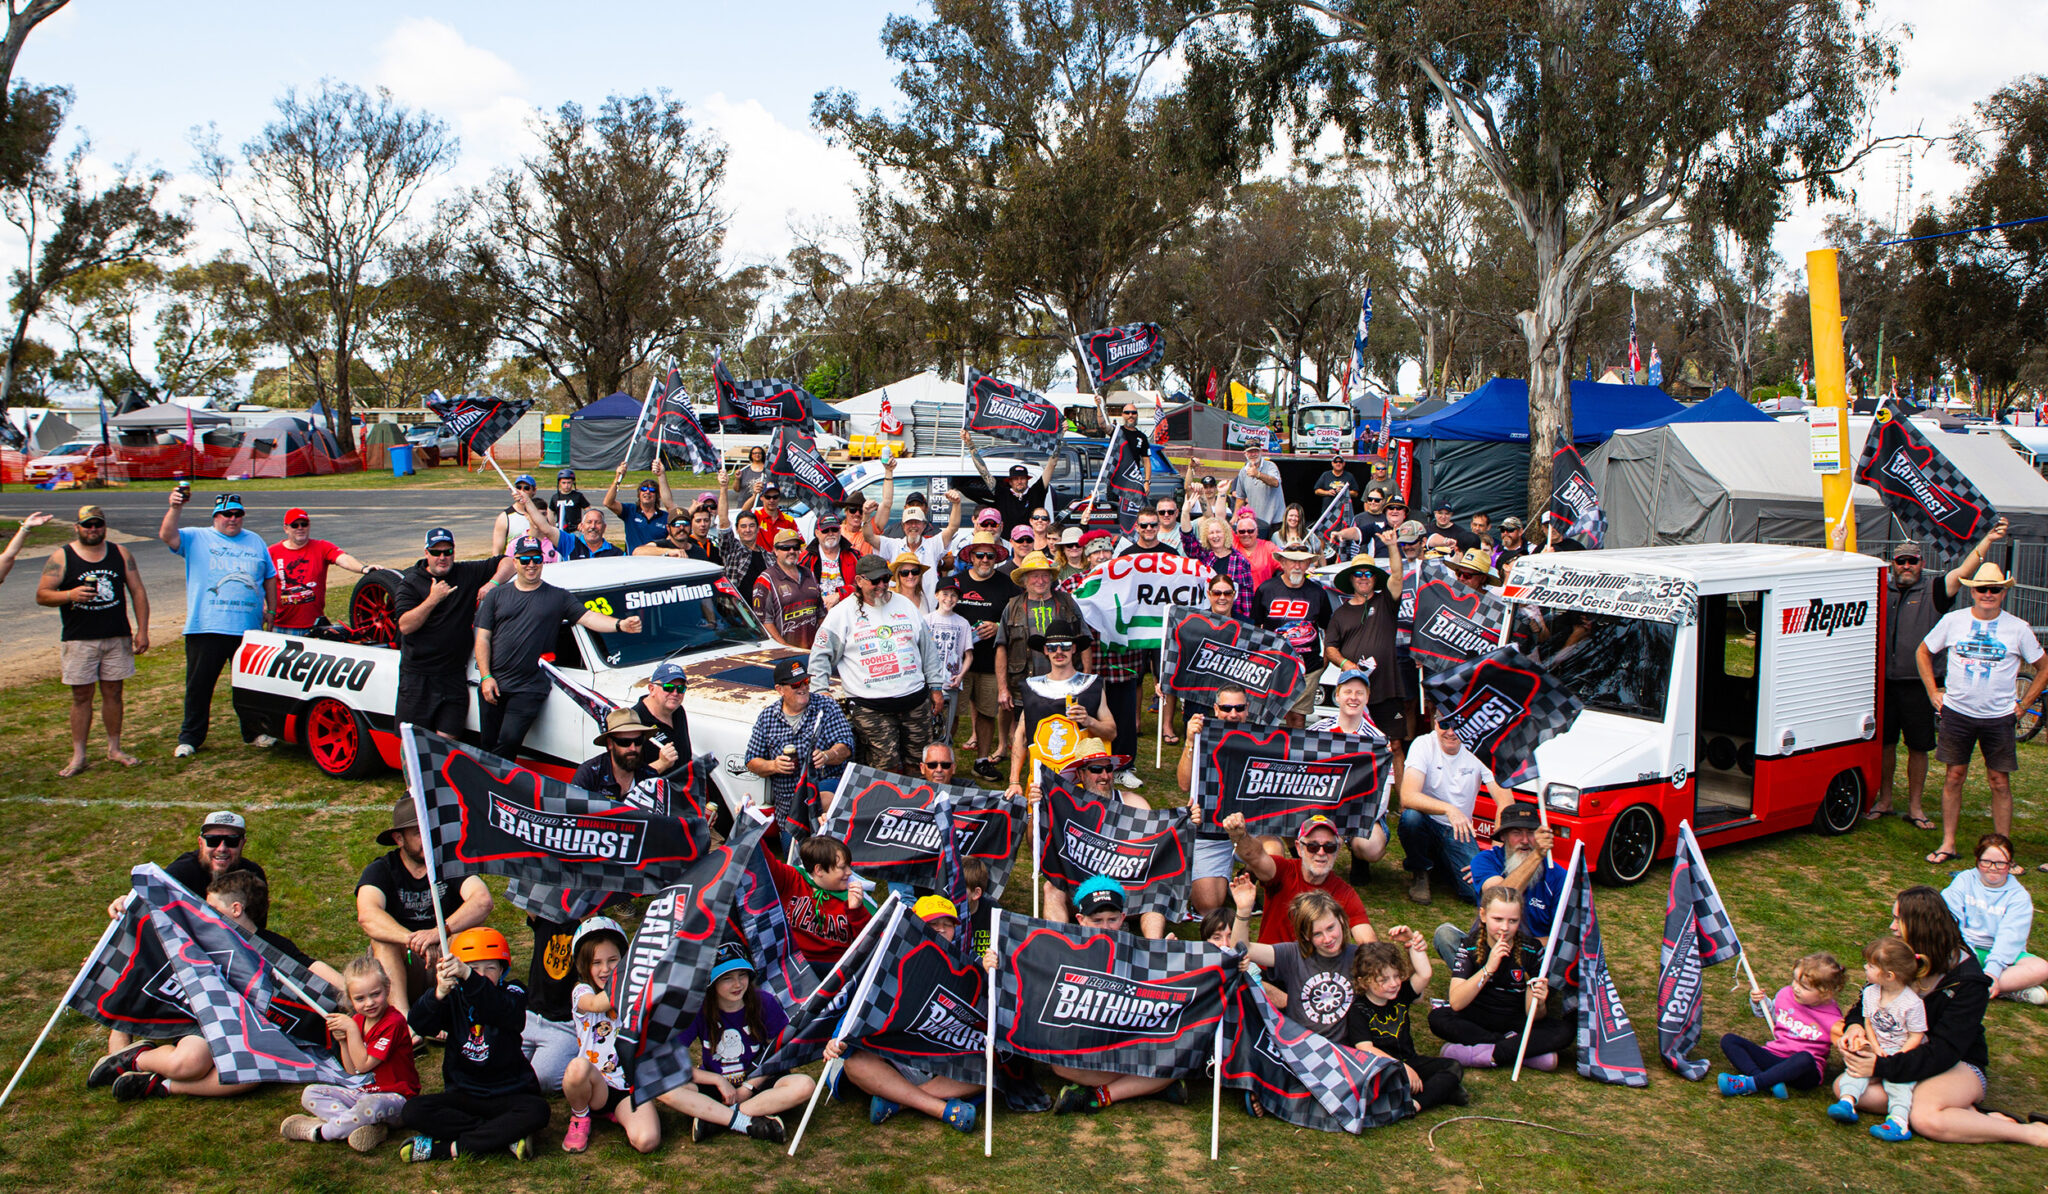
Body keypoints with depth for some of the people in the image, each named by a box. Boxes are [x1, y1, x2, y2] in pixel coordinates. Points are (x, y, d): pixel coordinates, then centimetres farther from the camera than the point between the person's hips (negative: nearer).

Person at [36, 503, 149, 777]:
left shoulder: (120, 553, 7)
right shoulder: (61, 557, 0)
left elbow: (137, 591, 9)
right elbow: (41, 595, -2)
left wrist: (142, 630, 3)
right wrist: (71, 595, -22)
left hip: (117, 638, 2)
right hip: (78, 639, -2)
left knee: (113, 692, 7)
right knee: (81, 696, 0)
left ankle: (114, 749, 18)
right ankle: (78, 756, 6)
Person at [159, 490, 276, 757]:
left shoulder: (255, 541, 16)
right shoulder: (196, 539, 6)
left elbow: (270, 578, 22)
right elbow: (167, 535, -13)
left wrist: (271, 609, 16)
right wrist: (175, 509, -28)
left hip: (248, 629, 3)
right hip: (206, 628, -3)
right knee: (199, 685, 3)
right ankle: (190, 738, 13)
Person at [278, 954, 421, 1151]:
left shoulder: (393, 1022, -18)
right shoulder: (357, 1020, 7)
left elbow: (363, 1065, -19)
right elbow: (352, 1071, 8)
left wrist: (351, 1029, -18)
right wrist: (342, 1041, -7)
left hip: (394, 1096, -9)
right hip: (362, 1091, 9)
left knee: (369, 1106, -41)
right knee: (310, 1094, -2)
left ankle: (319, 1131, -14)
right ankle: (365, 1127, -24)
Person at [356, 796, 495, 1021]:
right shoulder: (381, 869, -5)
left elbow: (483, 901, -25)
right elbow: (367, 915, -27)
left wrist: (439, 932, -41)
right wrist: (413, 940, -44)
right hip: (401, 961, 0)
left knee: (473, 934, -27)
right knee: (383, 940, -28)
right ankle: (402, 1017, -41)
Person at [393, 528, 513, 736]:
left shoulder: (468, 573, 8)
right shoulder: (411, 583, 2)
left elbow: (507, 562, 11)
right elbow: (405, 626, -10)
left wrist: (493, 583, -6)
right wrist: (433, 599, -17)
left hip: (454, 679, 2)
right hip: (417, 678, -2)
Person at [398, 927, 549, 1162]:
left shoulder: (511, 992, -6)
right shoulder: (454, 997, 0)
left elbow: (505, 1013, -32)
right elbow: (419, 1024, -20)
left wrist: (469, 977, -49)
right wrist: (439, 993, -43)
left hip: (508, 1094, -2)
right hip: (464, 1094, 2)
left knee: (536, 1111, -32)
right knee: (413, 1111, -22)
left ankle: (450, 1148, -22)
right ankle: (507, 1136, -23)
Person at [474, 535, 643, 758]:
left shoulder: (559, 597, 8)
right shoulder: (497, 596, 11)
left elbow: (587, 617, -5)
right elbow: (482, 639, 8)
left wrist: (620, 624, -24)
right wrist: (486, 677, -3)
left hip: (529, 689, -2)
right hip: (493, 686, 2)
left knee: (510, 739, -14)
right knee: (488, 743, 6)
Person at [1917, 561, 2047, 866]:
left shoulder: (2018, 629, -2)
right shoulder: (1953, 620, 0)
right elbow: (1923, 652, 12)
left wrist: (2023, 704, 3)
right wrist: (1934, 693, 6)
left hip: (1999, 718, -1)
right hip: (1957, 713, 1)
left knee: (2000, 783, 3)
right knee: (1954, 777, 5)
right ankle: (1948, 843, 14)